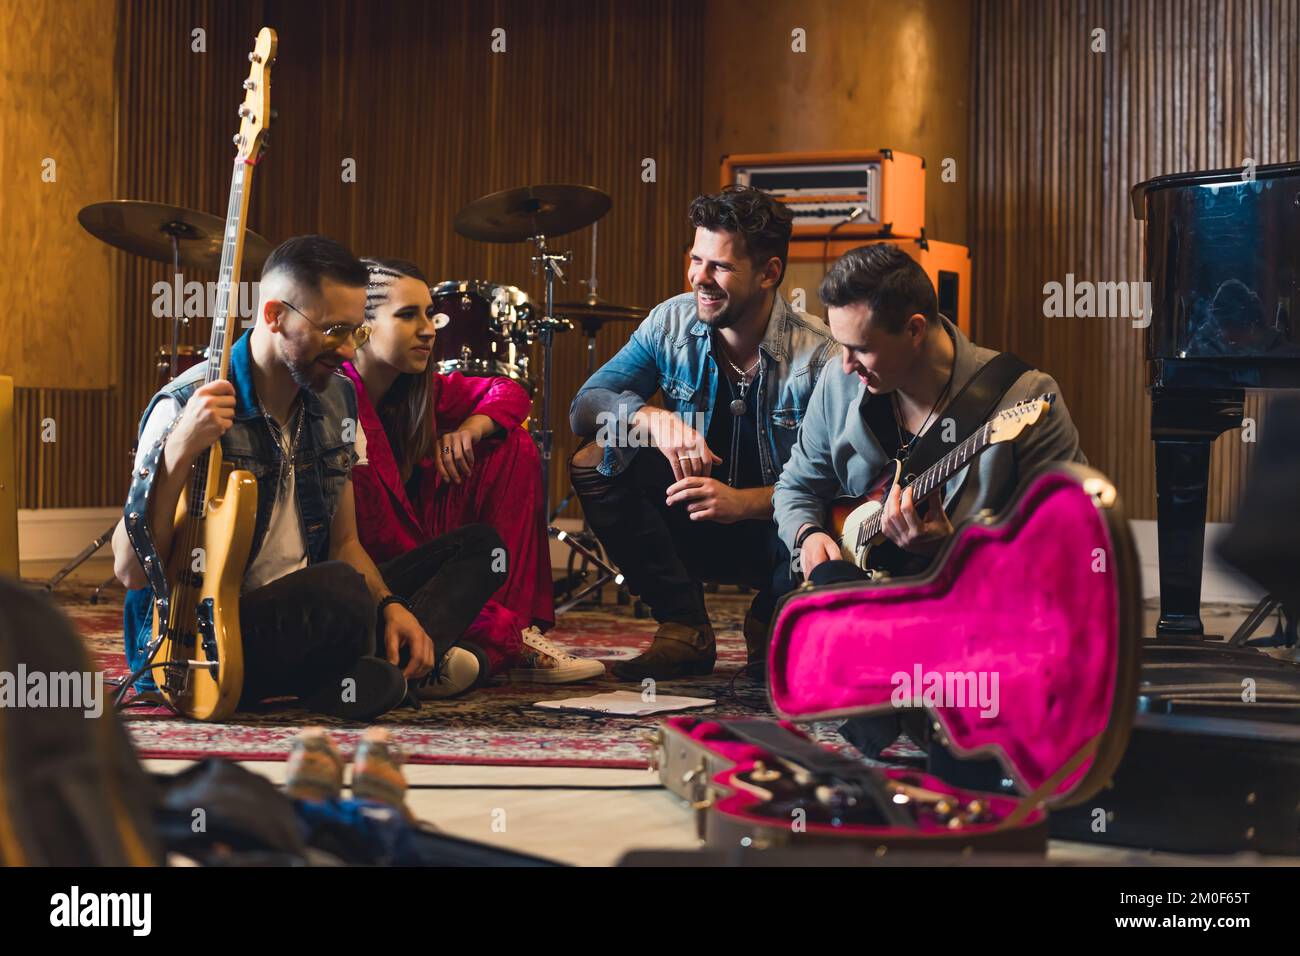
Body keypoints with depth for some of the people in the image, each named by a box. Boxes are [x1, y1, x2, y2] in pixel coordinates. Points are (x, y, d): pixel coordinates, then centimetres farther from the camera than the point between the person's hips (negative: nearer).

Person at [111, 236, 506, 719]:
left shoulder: (337, 399, 8)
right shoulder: (186, 407, -15)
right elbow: (130, 570, -19)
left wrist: (390, 605, -3)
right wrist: (179, 452, -33)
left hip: (306, 616, 8)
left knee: (478, 545, 5)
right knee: (340, 590, -38)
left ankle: (392, 664, -17)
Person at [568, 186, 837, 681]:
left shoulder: (820, 356, -19)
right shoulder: (672, 323, -7)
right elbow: (584, 405, -9)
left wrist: (744, 502, -36)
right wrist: (652, 417, -30)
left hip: (778, 530, -4)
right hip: (698, 526, 4)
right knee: (595, 463, -19)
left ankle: (771, 623, 1)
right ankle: (686, 631, -9)